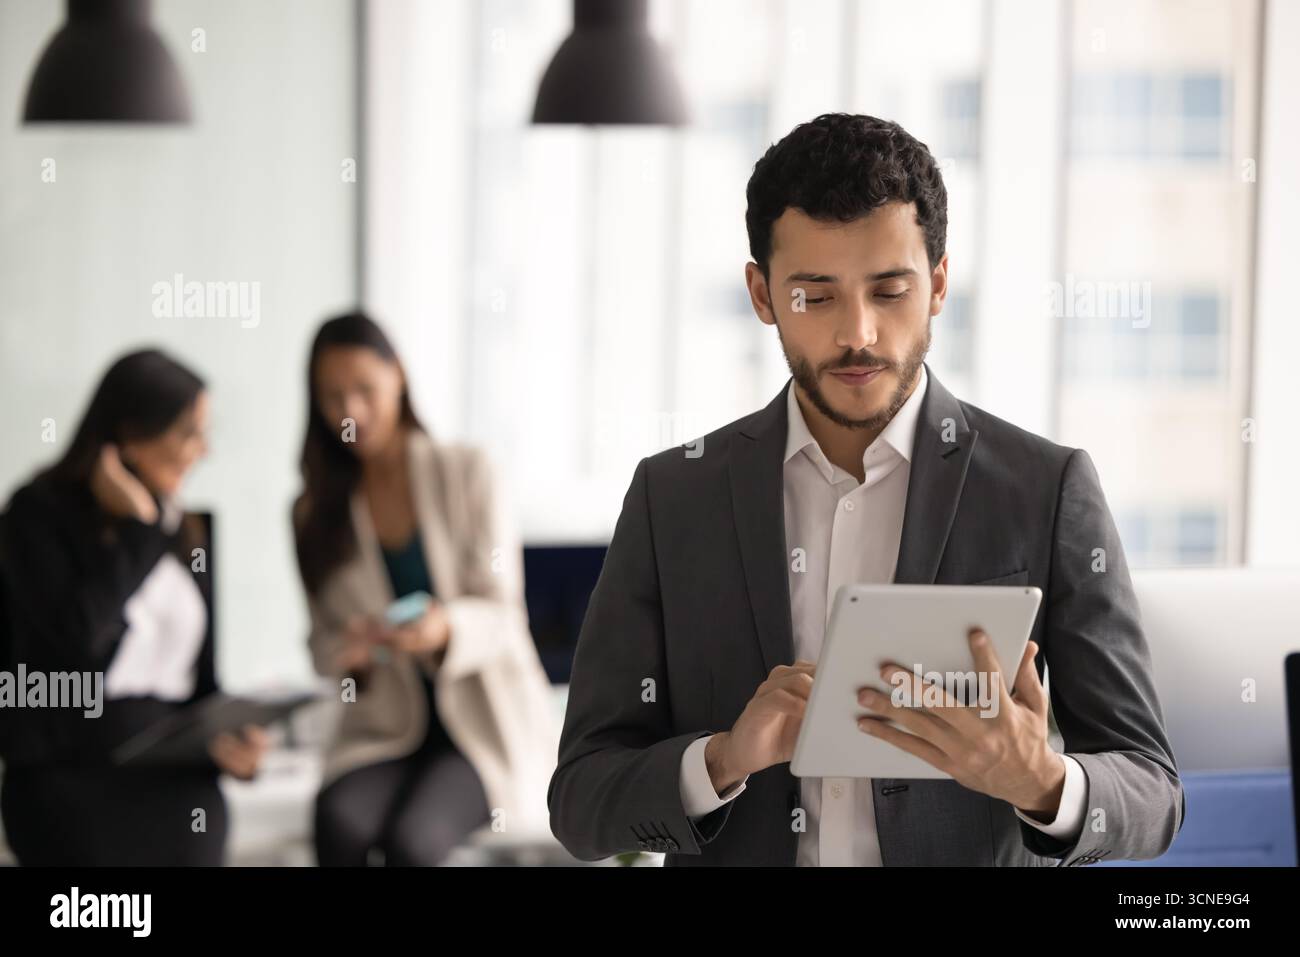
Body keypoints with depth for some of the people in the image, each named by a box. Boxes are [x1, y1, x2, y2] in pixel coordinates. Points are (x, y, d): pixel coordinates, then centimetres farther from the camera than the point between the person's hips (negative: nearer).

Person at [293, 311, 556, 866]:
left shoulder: (463, 472, 1)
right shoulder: (315, 512, 10)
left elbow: (501, 612, -5)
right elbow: (321, 641, 7)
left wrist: (444, 629, -27)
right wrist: (347, 651, -17)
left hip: (484, 721, -2)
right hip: (386, 730, 2)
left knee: (413, 840, -32)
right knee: (340, 822, -32)